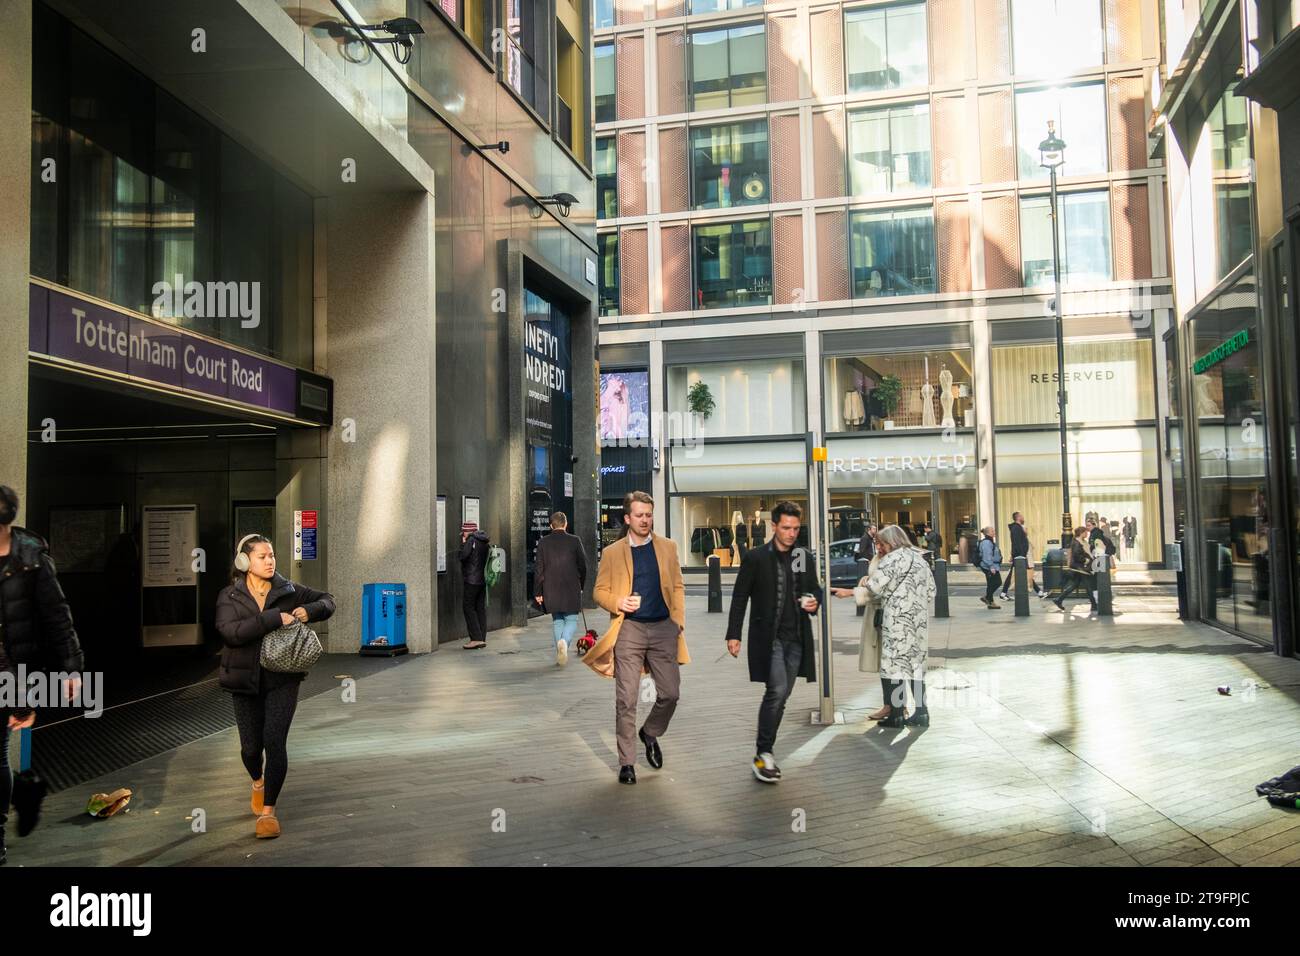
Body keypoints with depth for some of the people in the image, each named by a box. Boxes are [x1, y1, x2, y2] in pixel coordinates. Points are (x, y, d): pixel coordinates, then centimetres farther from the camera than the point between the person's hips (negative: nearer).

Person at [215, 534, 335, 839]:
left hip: (283, 679, 0)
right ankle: (258, 783, 44)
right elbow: (231, 631, -21)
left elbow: (327, 600, 13)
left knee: (275, 742, -10)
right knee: (251, 746, 9)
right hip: (246, 682, 1)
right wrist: (275, 618, -27)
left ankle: (268, 811, 2)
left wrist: (310, 611, -10)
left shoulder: (289, 590, 1)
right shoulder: (229, 597, -2)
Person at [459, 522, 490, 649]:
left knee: (468, 607, -4)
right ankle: (482, 639, 10)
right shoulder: (483, 541, 14)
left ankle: (476, 638, -11)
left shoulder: (471, 540, -11)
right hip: (483, 580, 8)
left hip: (471, 580, -8)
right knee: (481, 608, 9)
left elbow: (463, 556, -17)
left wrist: (463, 544, -1)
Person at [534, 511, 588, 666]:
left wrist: (538, 592, 6)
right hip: (571, 589, -2)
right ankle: (564, 641, -22)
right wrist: (581, 586, 16)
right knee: (571, 620, 7)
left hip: (551, 590, 2)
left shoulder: (543, 542, 1)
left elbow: (539, 569, 1)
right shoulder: (575, 541, -3)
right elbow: (582, 566, 2)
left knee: (557, 621, 14)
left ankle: (560, 655, 13)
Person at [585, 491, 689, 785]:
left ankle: (650, 733, 31)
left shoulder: (667, 547, 11)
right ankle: (627, 762, 9)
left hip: (663, 628, 2)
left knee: (670, 693, 2)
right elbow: (599, 591, 6)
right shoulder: (612, 552, 5)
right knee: (626, 700, -2)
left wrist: (679, 621, 1)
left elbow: (677, 586, 13)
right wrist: (618, 603, -14)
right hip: (629, 629, -2)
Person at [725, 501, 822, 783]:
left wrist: (815, 601, -5)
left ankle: (764, 752, 21)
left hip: (796, 638, 5)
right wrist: (733, 634, -6)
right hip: (768, 637, -5)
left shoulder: (804, 558, 8)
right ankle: (763, 754, -5)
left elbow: (815, 589, 19)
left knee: (781, 696, 10)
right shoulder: (756, 558, -4)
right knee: (776, 691, -16)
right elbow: (740, 597, -2)